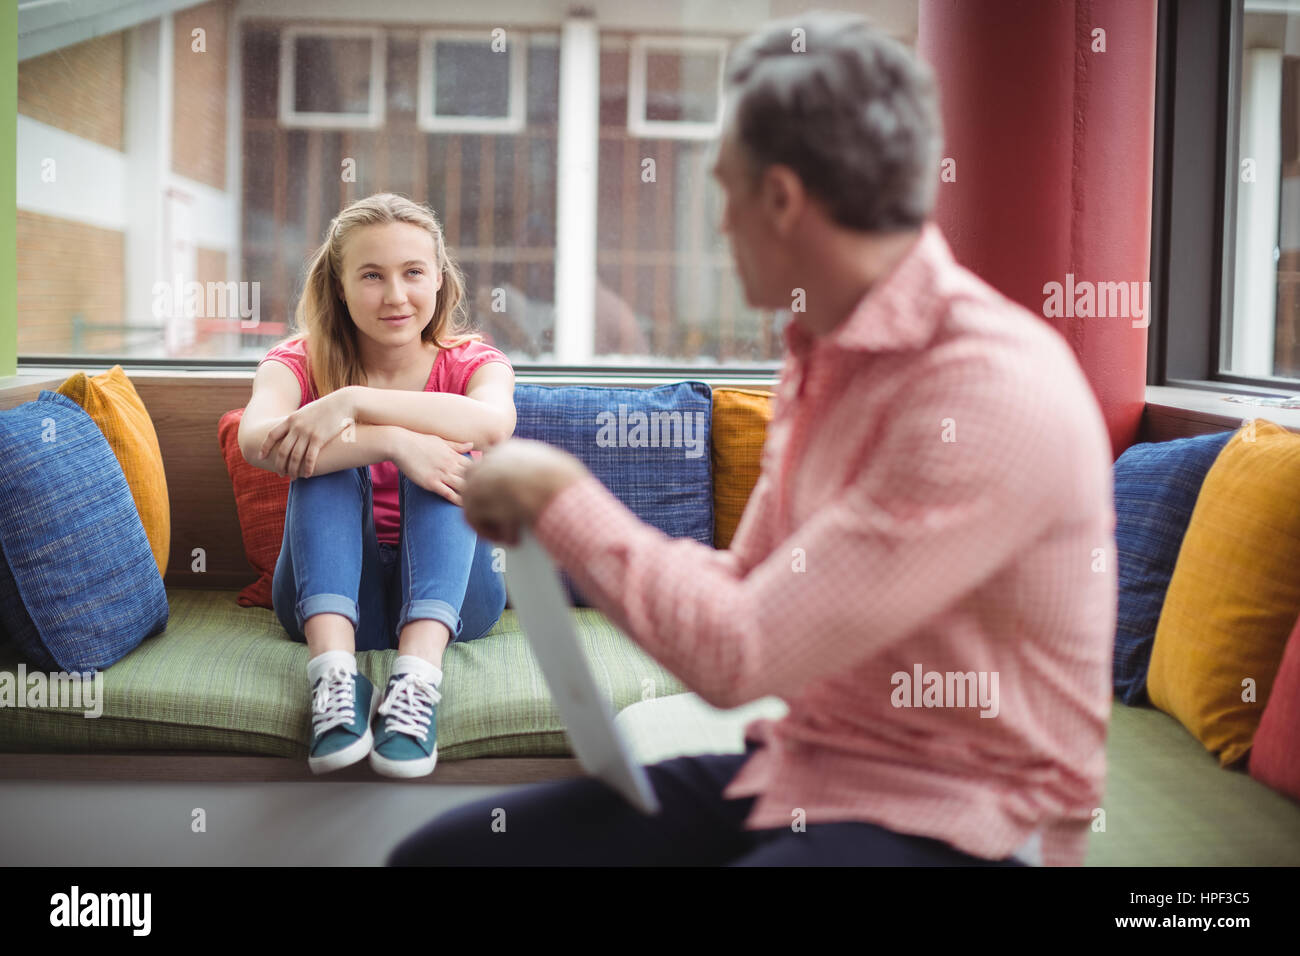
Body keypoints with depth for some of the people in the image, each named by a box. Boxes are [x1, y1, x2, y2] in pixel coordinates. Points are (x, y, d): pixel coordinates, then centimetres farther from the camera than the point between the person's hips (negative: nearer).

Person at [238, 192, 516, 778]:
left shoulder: (471, 362, 1)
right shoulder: (300, 361, -1)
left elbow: (493, 423, -27)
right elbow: (256, 441, -26)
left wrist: (350, 402, -33)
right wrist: (391, 442, -37)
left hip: (446, 596, 0)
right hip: (332, 598, 0)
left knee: (439, 460, -24)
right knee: (327, 462, -24)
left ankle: (418, 675, -43)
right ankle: (333, 673, -42)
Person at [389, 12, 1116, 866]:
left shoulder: (994, 389, -22)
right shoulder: (822, 355, 8)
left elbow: (735, 657, -22)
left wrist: (561, 496, -11)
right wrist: (562, 526, 7)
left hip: (948, 822, -8)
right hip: (796, 767, 8)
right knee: (437, 852, -2)